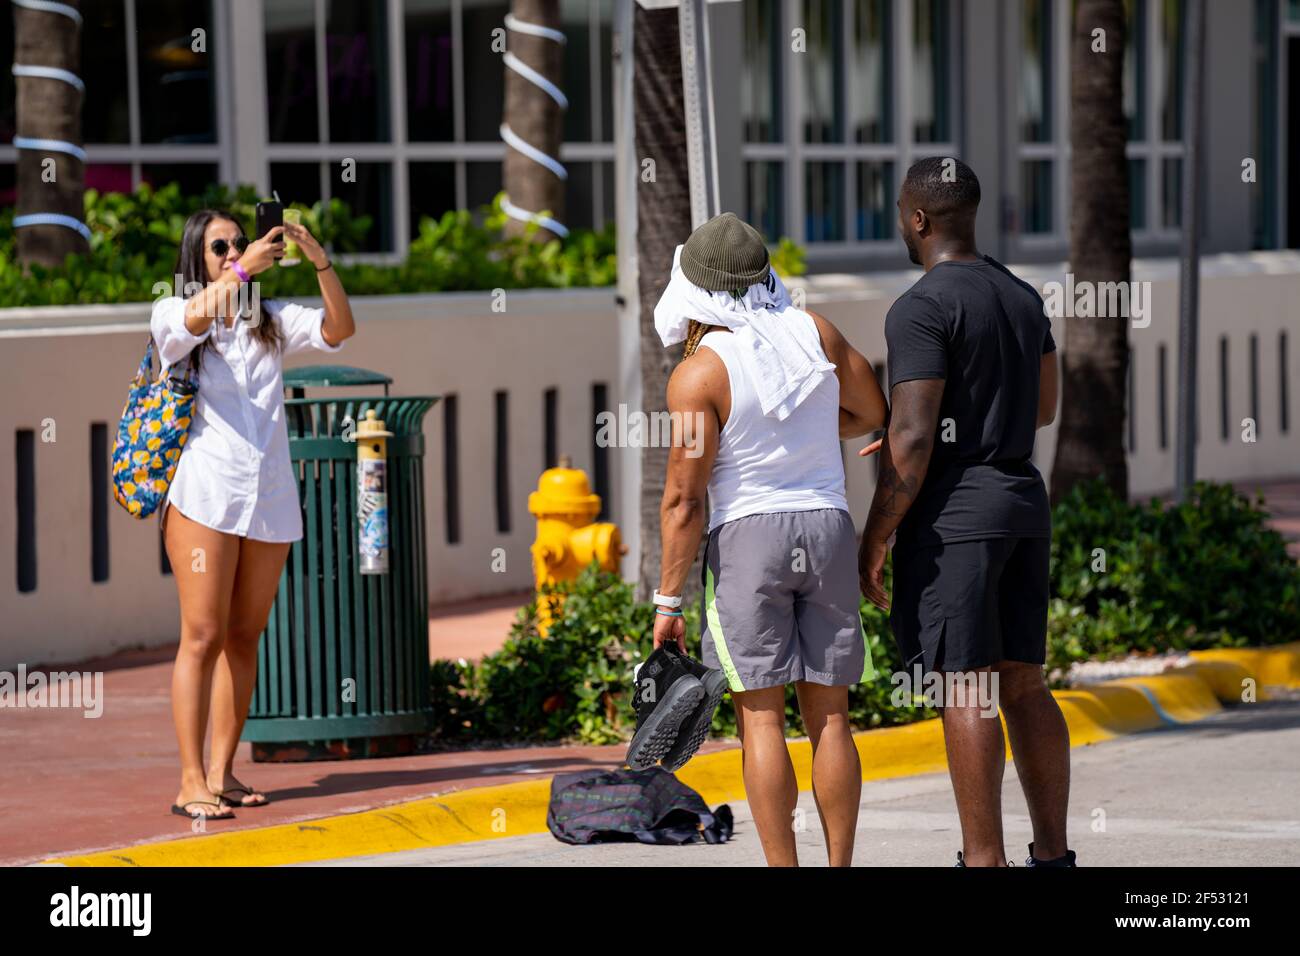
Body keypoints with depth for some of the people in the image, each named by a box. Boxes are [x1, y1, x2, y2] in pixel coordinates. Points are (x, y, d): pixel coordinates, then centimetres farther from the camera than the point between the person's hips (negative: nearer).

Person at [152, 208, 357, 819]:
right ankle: (192, 783, -11)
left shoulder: (271, 321, 15)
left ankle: (222, 773, 11)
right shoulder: (171, 316, 5)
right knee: (203, 636, -10)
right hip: (205, 493, -5)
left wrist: (320, 263, -11)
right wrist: (245, 270, -21)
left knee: (245, 636, 6)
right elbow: (194, 318, -19)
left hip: (271, 497, 5)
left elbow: (339, 329, 1)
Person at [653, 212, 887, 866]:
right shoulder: (813, 331, 2)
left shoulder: (698, 375, -11)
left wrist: (668, 600, -5)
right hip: (828, 526, 4)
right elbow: (876, 411, 16)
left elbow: (683, 499, -11)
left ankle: (783, 873, -7)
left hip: (746, 537, -4)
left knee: (761, 718, -2)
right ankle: (840, 868, 6)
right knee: (828, 716, 7)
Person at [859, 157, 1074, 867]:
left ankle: (984, 862, -7)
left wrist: (874, 541, -12)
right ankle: (1053, 854, 11)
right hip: (1024, 501, 8)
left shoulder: (921, 309, -13)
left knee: (965, 690, -7)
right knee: (1023, 684, 11)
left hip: (951, 515, -8)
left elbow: (911, 440, -18)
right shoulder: (1022, 297, 12)